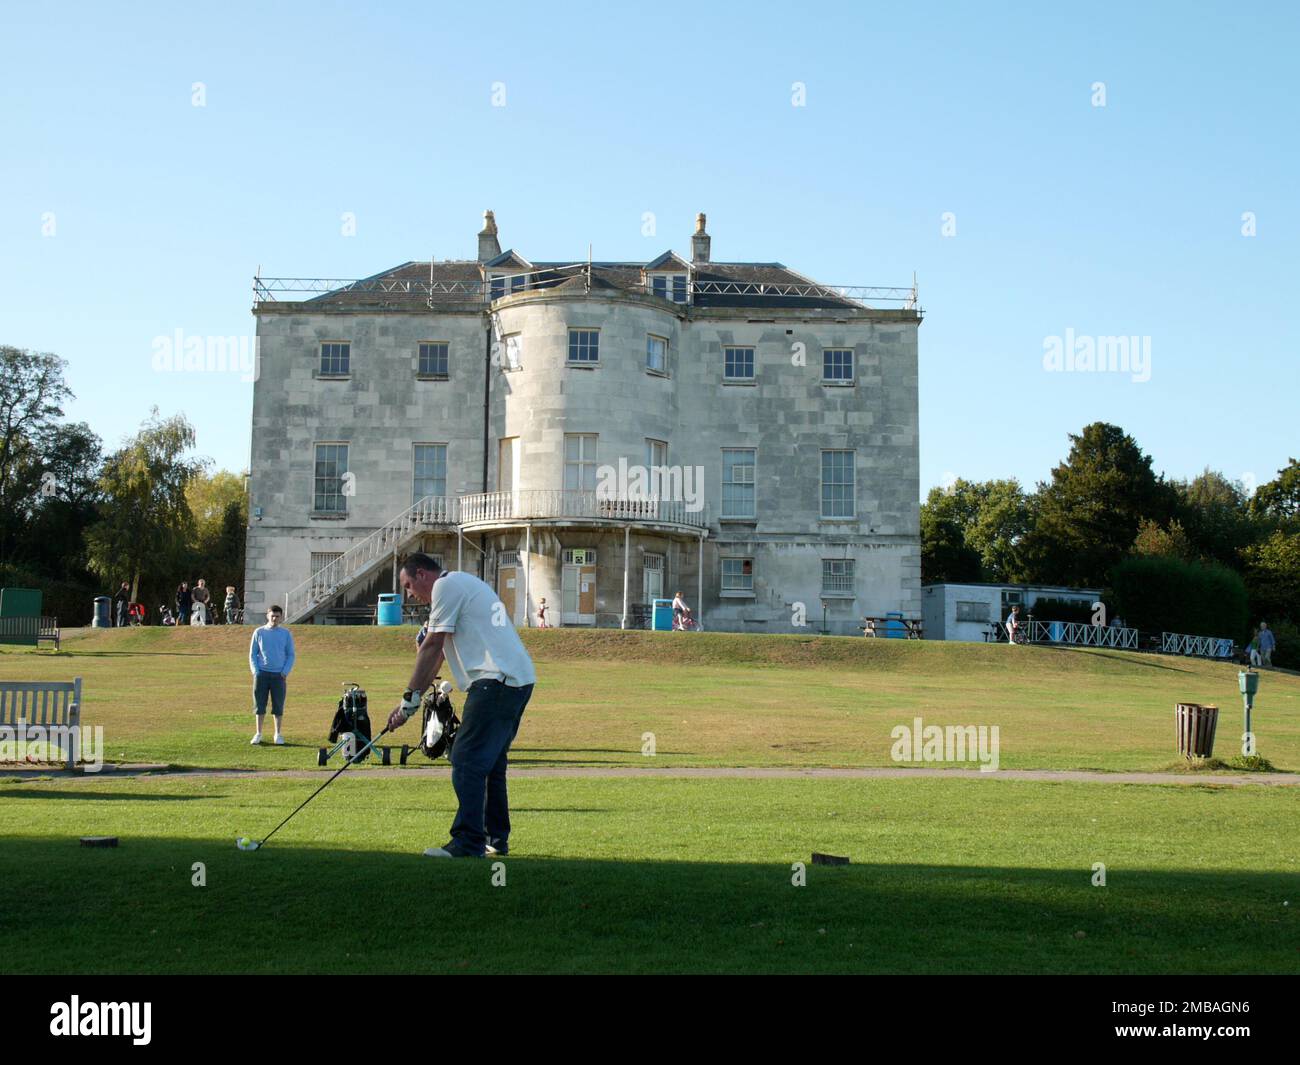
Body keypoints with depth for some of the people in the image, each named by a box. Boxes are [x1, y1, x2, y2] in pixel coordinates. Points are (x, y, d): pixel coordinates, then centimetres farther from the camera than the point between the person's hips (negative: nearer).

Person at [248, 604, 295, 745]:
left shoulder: (286, 634, 4)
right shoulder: (259, 632, 4)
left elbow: (290, 655, 7)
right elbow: (252, 654, 8)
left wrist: (286, 672, -6)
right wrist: (255, 671, -4)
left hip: (278, 674, 0)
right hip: (262, 673, 0)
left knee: (278, 706, 2)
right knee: (259, 704, 3)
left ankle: (278, 734, 12)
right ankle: (258, 733, 13)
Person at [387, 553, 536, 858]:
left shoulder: (446, 586, -2)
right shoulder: (462, 585, 28)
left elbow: (432, 647, -8)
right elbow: (439, 654, 25)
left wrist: (410, 699, -4)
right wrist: (415, 698, 21)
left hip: (496, 680, -10)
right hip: (519, 681, 10)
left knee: (467, 761, -9)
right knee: (491, 762, 16)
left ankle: (469, 842, -11)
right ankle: (496, 839, 22)